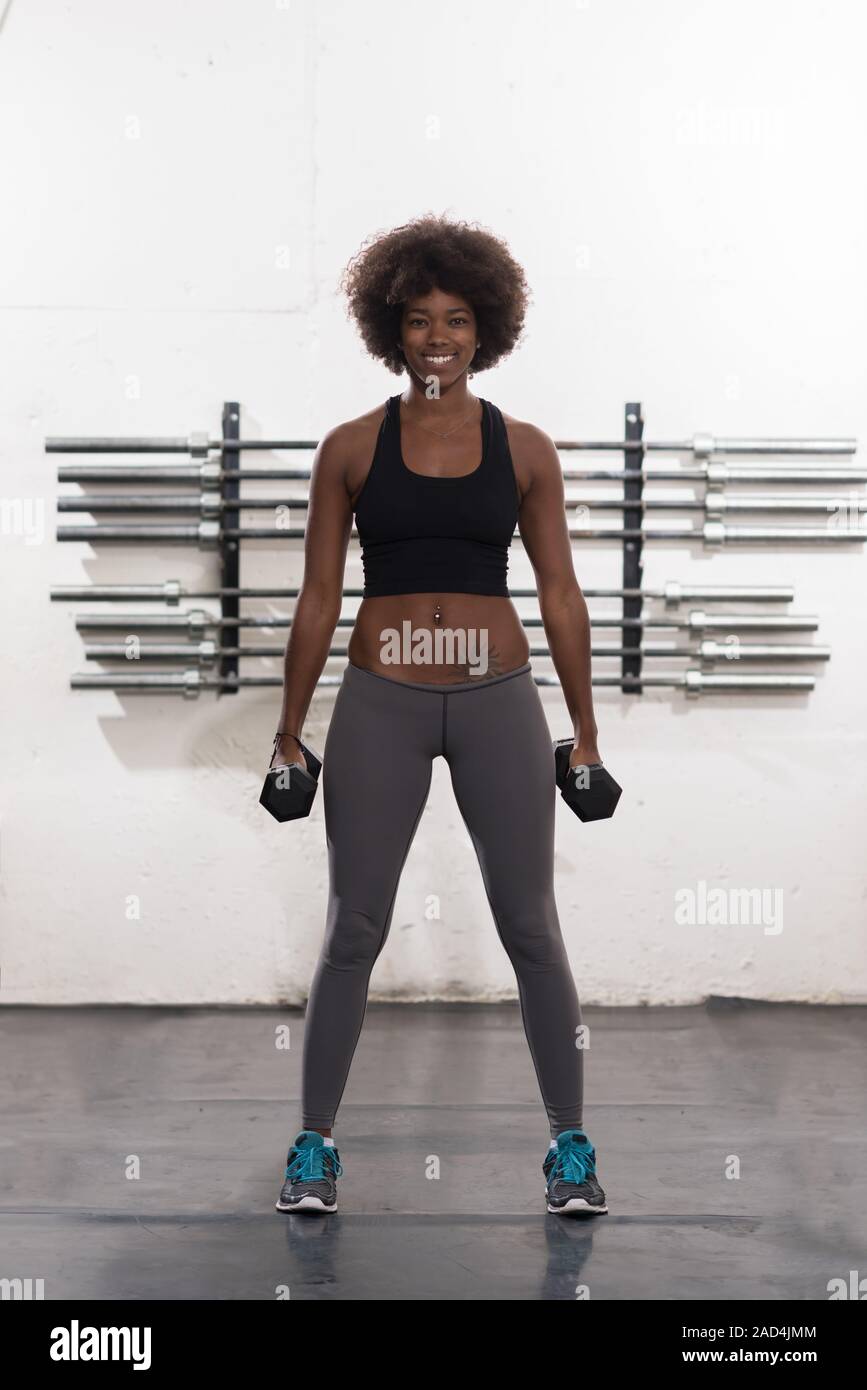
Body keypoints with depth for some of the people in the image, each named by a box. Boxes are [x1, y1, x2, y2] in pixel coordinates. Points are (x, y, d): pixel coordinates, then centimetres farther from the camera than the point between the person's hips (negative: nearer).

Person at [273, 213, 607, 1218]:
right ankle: (314, 1146, 18)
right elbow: (318, 596, 5)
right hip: (380, 705, 0)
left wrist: (585, 730, 5)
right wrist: (290, 732, 4)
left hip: (498, 701, 1)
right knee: (353, 931, 4)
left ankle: (570, 1145, 18)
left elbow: (559, 596, 7)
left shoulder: (523, 449, 5)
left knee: (530, 928, 5)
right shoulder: (351, 448, 3)